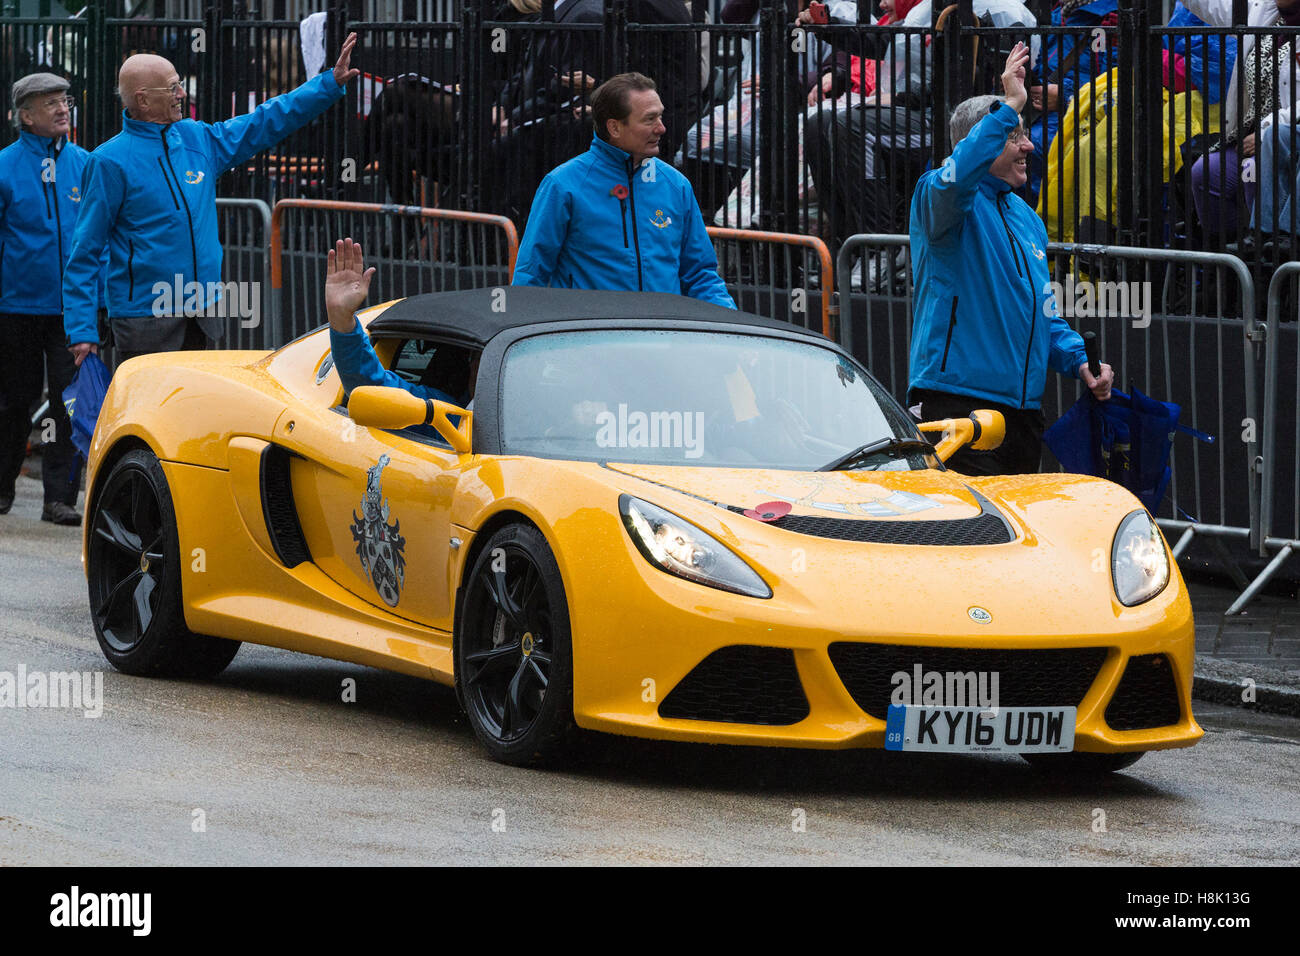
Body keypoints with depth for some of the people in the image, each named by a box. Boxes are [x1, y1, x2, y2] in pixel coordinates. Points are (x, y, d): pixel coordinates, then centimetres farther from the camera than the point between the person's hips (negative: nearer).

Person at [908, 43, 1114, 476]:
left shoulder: (1026, 218, 22)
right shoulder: (938, 197, -4)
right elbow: (954, 182, -31)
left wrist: (1079, 361, 8)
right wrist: (1009, 108, -29)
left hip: (1023, 405, 8)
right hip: (959, 401, -8)